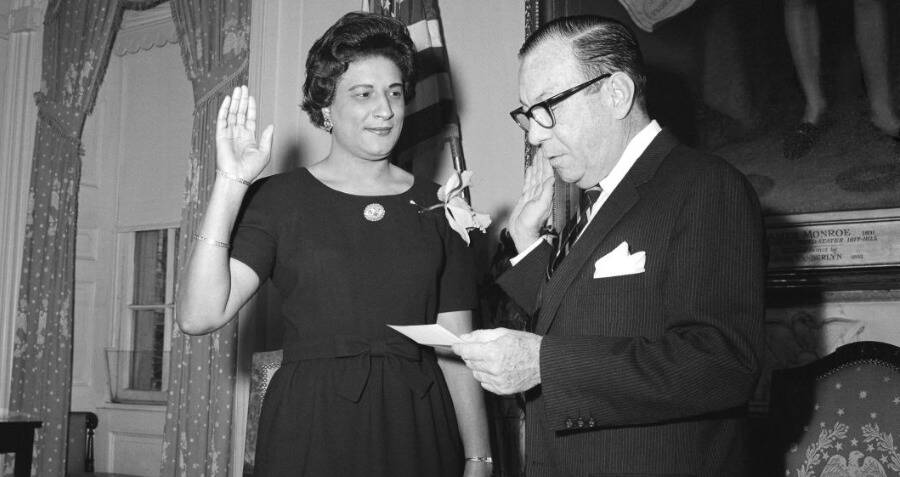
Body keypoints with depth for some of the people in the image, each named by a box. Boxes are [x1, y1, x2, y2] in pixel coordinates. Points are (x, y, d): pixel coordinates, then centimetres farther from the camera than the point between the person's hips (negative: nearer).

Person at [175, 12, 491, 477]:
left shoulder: (436, 207, 6)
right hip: (310, 433, -2)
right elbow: (198, 316, -11)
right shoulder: (278, 198, 0)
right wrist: (230, 184, -15)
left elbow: (456, 349, 5)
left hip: (419, 434, 2)